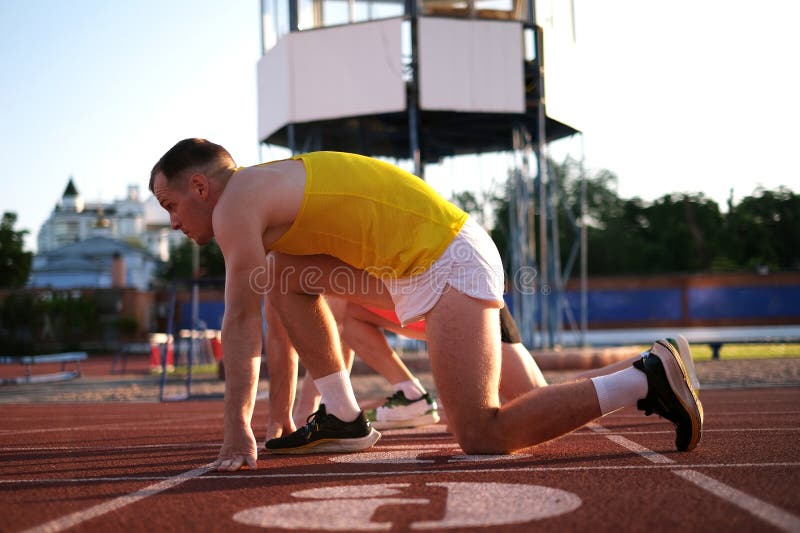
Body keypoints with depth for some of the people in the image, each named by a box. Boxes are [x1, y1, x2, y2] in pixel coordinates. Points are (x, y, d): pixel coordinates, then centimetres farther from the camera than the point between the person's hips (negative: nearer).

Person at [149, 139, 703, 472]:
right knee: (287, 278, 15)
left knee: (484, 438, -15)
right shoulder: (268, 199, 22)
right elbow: (281, 312, 27)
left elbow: (243, 322, -10)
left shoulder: (237, 204, -7)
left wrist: (238, 433, -7)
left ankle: (646, 378, -9)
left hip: (446, 260, -10)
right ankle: (343, 419, 14)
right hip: (416, 265, 10)